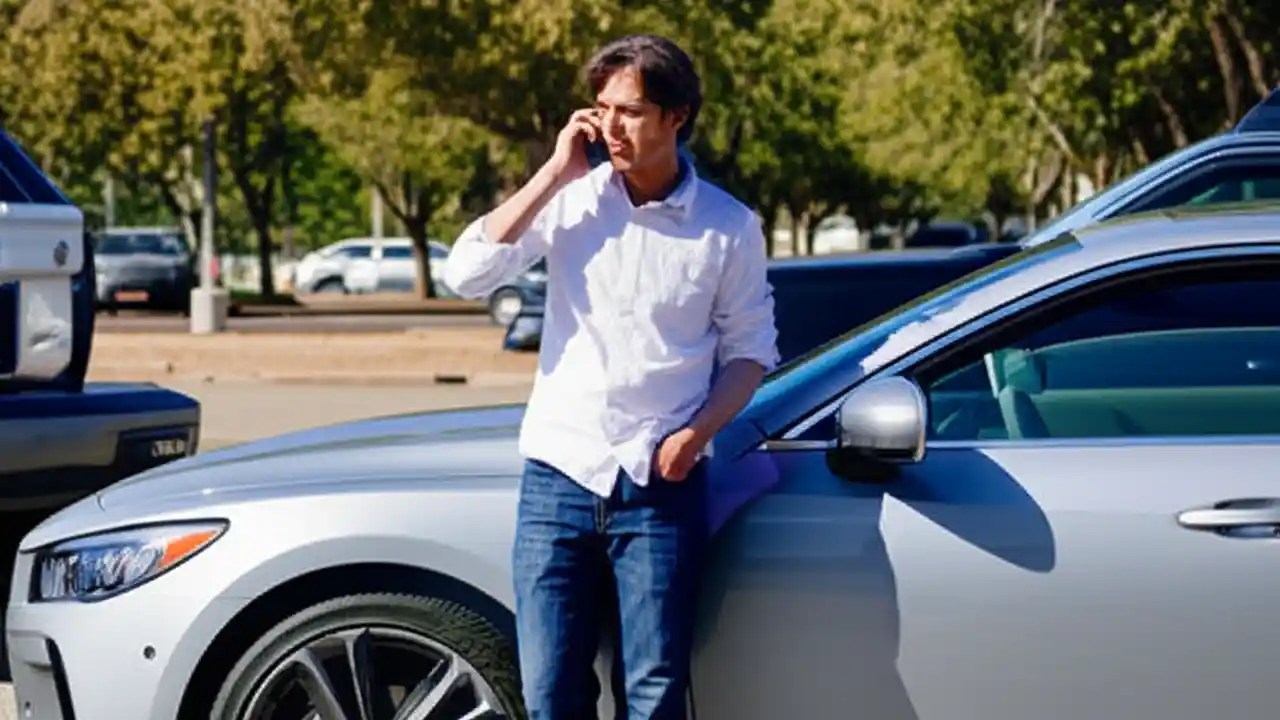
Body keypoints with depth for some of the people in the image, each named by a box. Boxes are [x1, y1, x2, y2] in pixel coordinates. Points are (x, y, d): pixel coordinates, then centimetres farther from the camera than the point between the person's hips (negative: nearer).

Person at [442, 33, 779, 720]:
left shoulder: (728, 226, 0)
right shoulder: (571, 198, 1)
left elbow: (749, 349, 7)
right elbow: (466, 273, -9)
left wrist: (699, 430, -11)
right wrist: (554, 173, -9)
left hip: (662, 485, -1)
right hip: (558, 478, 1)